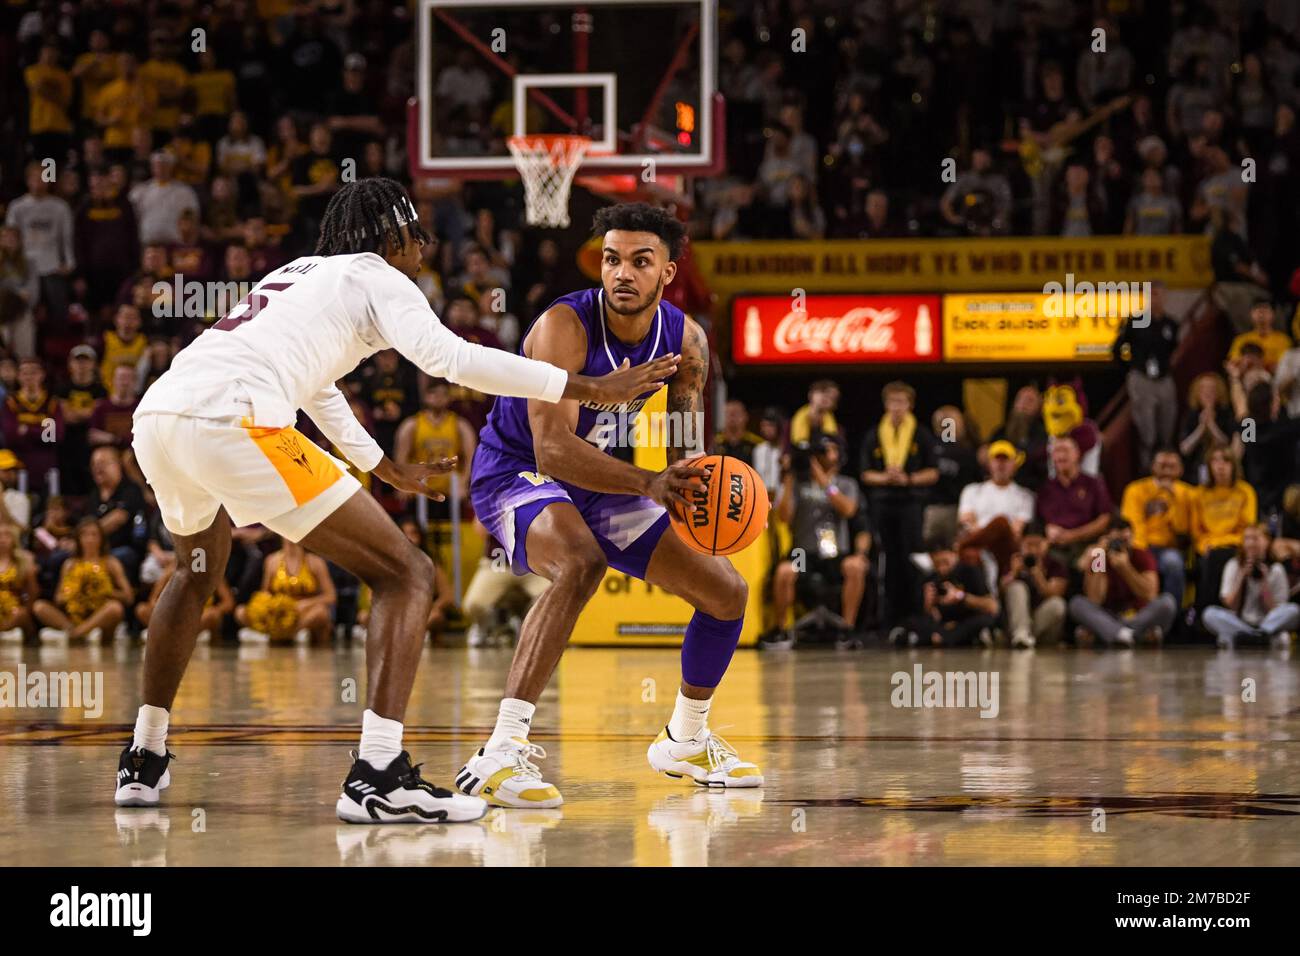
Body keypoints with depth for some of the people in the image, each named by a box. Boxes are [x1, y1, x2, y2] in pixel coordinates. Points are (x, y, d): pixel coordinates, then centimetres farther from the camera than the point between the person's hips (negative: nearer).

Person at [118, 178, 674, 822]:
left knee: (199, 570, 38)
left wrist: (387, 468, 65)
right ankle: (378, 778, -16)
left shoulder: (298, 273, 35)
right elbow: (446, 356, -6)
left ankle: (144, 760, 37)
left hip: (154, 415, 8)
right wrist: (588, 389, -4)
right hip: (234, 422, -8)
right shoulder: (375, 276, 12)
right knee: (406, 576, -2)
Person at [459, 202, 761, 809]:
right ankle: (502, 750, -42)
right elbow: (552, 448, -36)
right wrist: (649, 484, -47)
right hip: (516, 473, -7)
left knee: (726, 593, 6)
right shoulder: (564, 327, -29)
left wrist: (694, 488, -24)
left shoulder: (685, 341, -9)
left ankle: (685, 741, 31)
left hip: (600, 482, 7)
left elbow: (684, 447, 0)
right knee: (582, 563, -39)